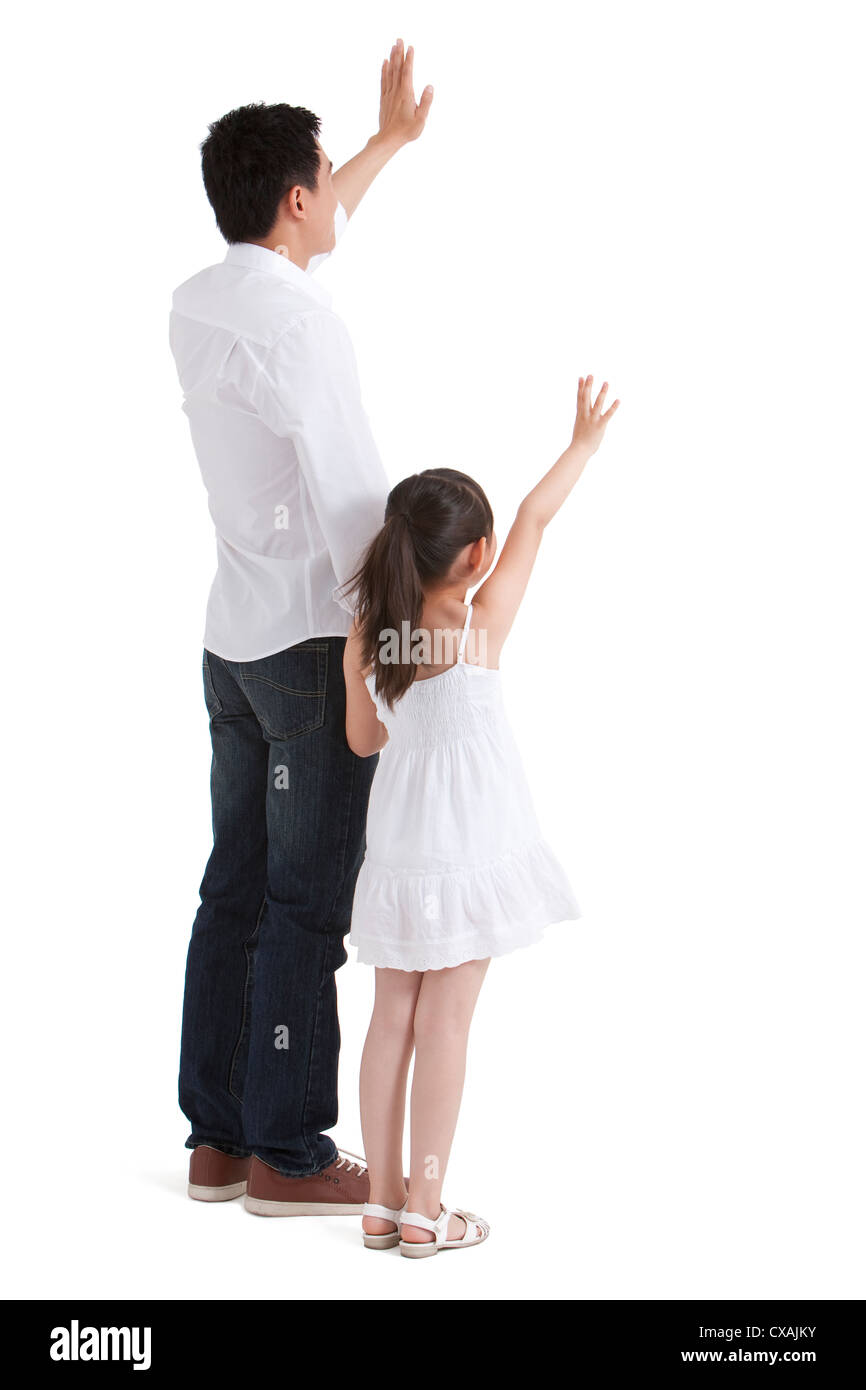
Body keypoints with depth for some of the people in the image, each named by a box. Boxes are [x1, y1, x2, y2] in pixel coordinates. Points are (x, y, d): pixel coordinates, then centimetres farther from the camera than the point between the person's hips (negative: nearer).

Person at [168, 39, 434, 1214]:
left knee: (236, 892, 12)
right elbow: (352, 498, -19)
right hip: (314, 640, -9)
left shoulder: (197, 302, 9)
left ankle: (218, 1139, 19)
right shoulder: (295, 322, -17)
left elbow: (308, 237, 30)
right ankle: (289, 1156, 7)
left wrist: (393, 138, 39)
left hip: (232, 638, 9)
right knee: (306, 905, -2)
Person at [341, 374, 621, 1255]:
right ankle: (425, 1213, 8)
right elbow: (535, 519, -5)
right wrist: (586, 441, 7)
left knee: (393, 1017, 12)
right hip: (468, 853, -5)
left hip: (396, 854, 5)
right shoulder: (481, 628, -14)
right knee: (444, 1025, 1)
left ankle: (383, 1199, 20)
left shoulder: (364, 638, -2)